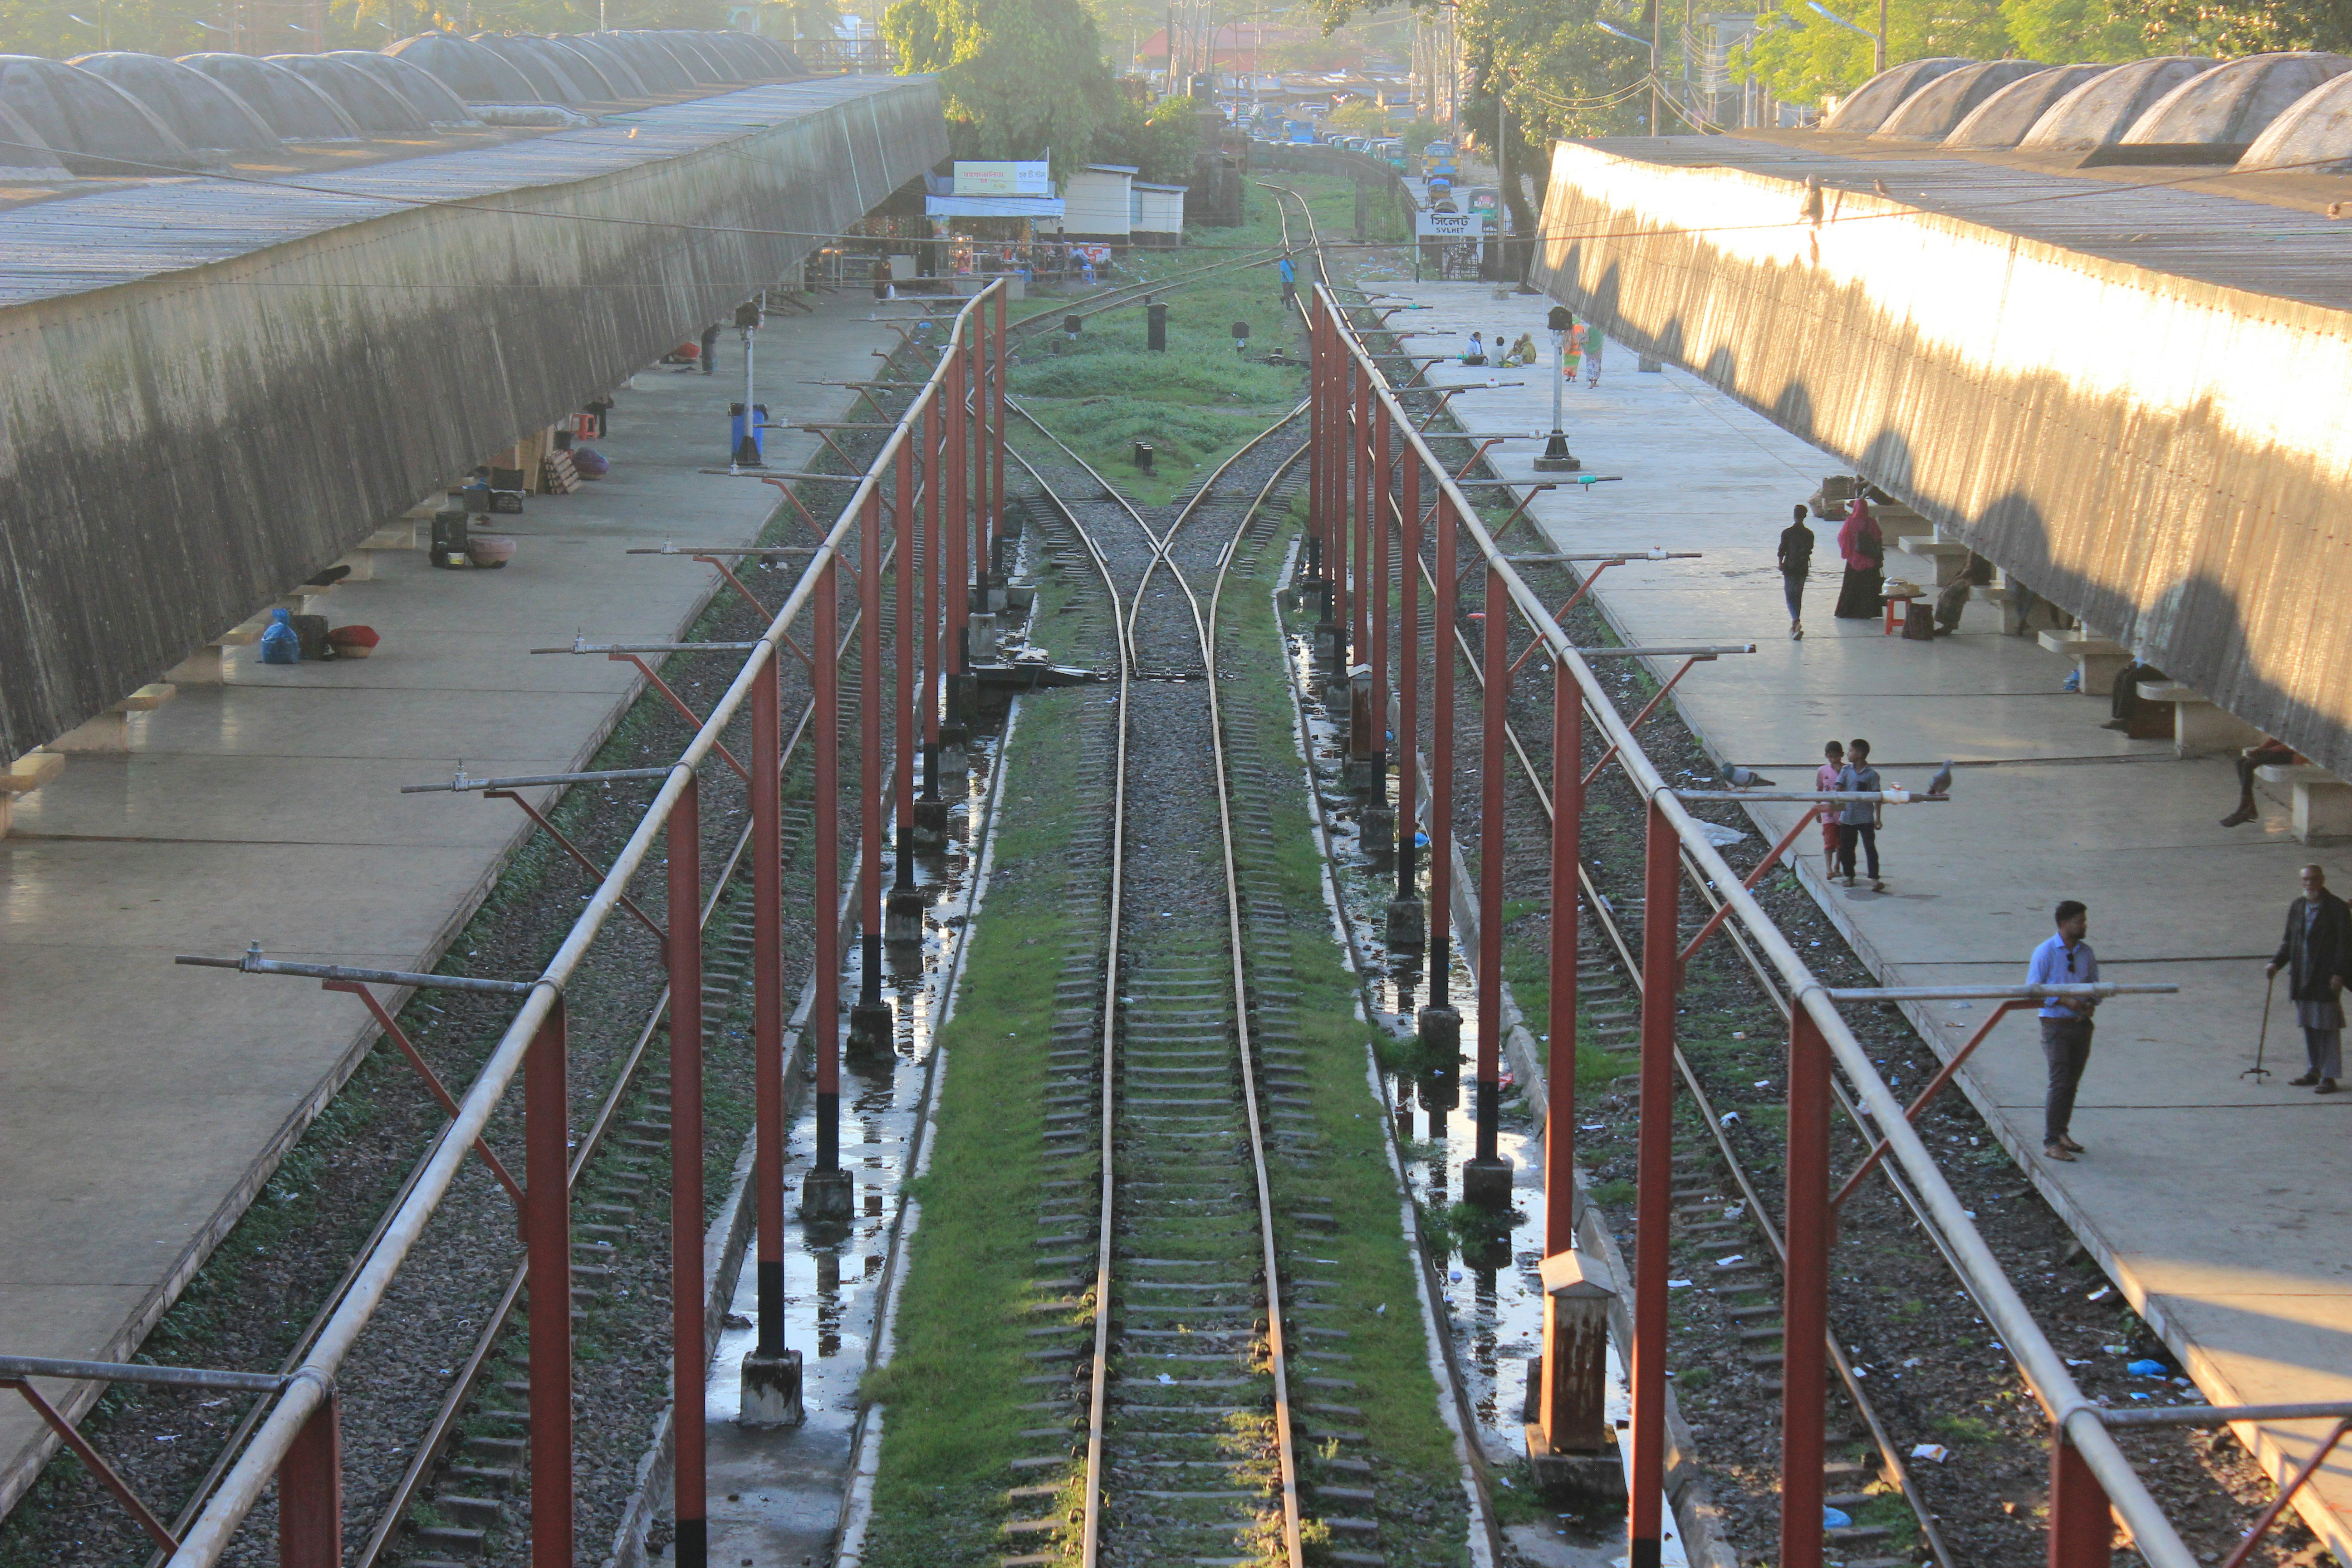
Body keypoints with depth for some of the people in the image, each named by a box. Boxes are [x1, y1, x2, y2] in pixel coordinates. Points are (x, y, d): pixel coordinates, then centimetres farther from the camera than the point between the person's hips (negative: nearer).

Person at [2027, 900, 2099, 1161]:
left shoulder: (2086, 952, 9)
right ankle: (2051, 1143, -7)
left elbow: (2094, 984, 19)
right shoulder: (2045, 953, -8)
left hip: (2082, 1024, 6)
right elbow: (2033, 989, -9)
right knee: (2060, 1083, -11)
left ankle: (2062, 1133, 25)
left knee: (2072, 1083, 11)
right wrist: (2064, 1000, -19)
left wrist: (2091, 1003, -2)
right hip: (2056, 1026, -6)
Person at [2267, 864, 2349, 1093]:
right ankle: (2315, 1072, 22)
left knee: (2328, 1027, -3)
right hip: (2302, 978, 7)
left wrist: (2339, 974, -17)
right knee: (2309, 1025, 12)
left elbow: (2344, 943, -10)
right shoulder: (2297, 908, 11)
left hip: (2326, 979, -7)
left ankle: (2329, 1077, 0)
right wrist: (2277, 963, 5)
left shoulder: (2337, 908, -8)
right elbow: (2290, 942, 19)